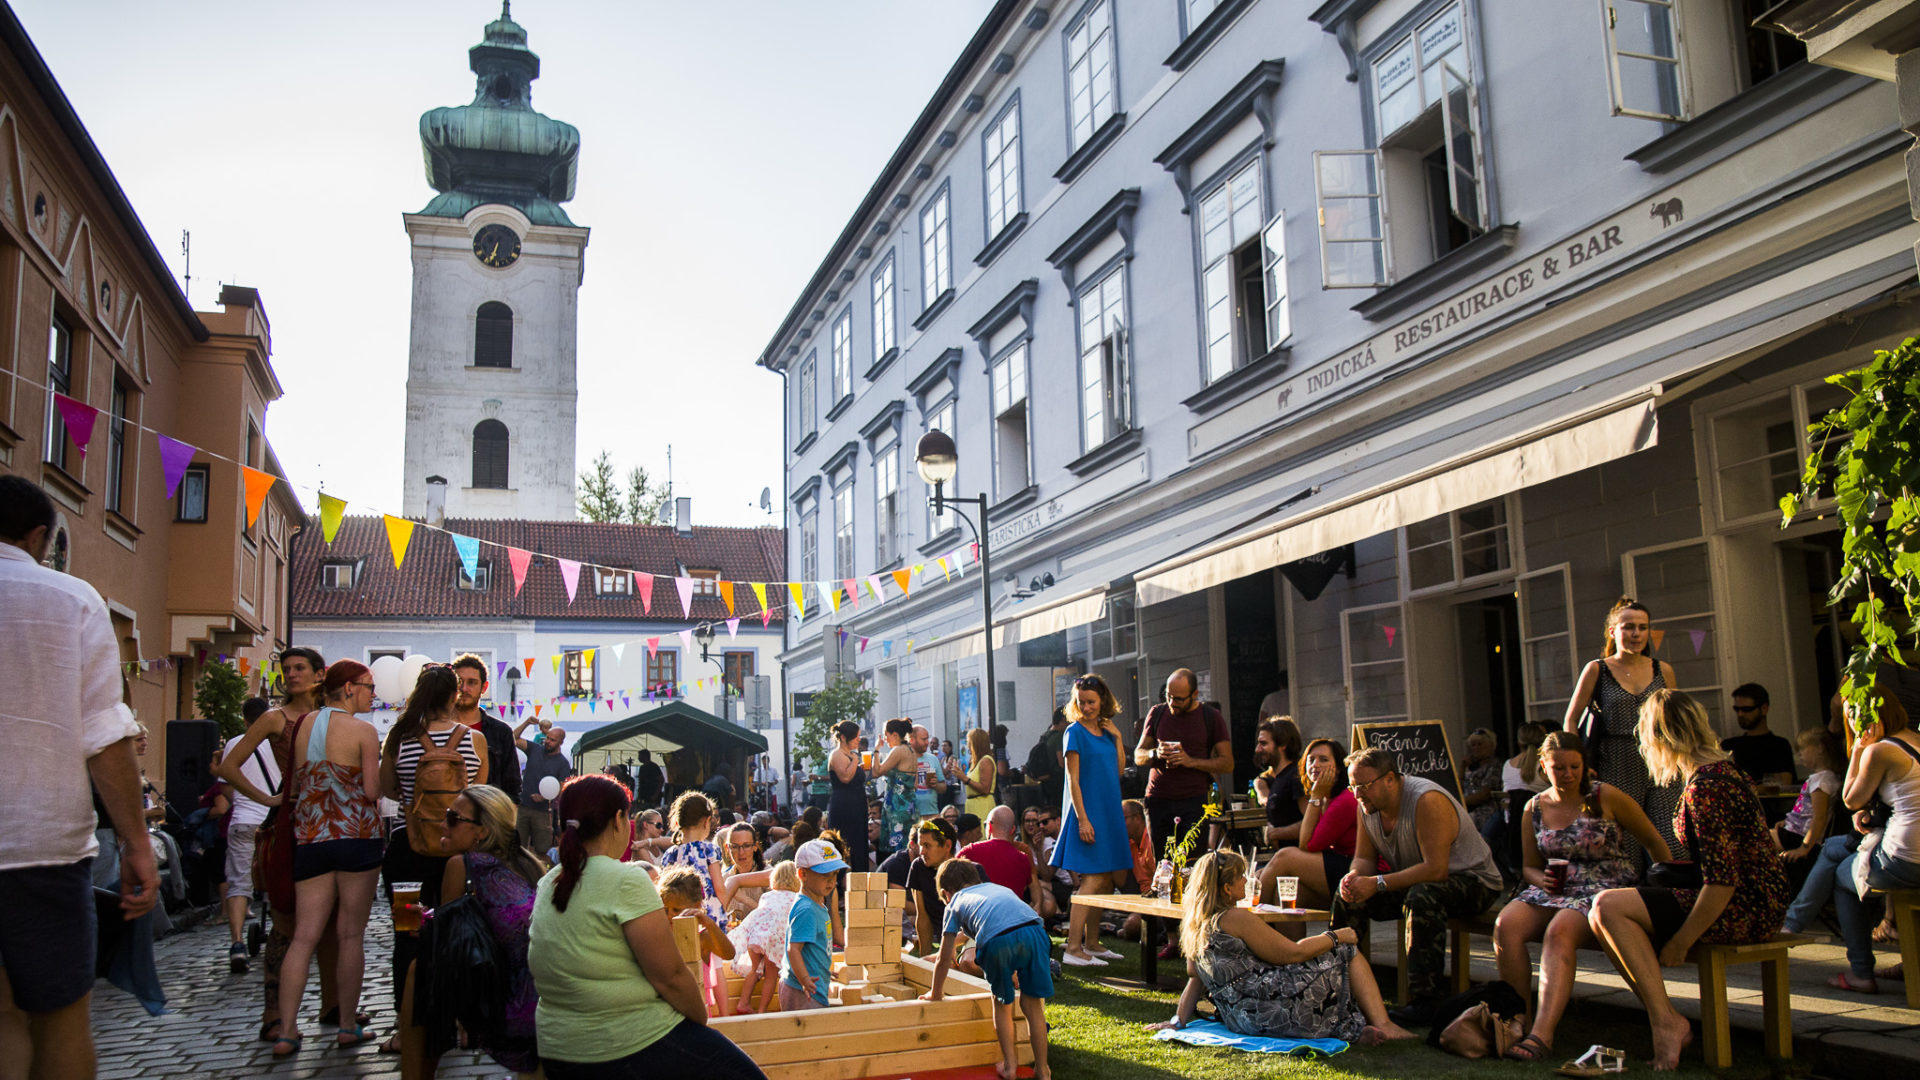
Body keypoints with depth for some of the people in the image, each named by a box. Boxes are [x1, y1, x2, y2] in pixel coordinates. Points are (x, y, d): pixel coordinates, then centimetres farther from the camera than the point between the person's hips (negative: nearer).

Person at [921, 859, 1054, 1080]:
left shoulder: (955, 904, 30)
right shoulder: (1000, 888, 41)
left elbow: (944, 960, 31)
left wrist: (935, 993, 48)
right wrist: (1016, 971, 68)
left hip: (998, 941, -3)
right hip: (1034, 930, 3)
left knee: (1002, 1004, 22)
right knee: (1032, 1005, 17)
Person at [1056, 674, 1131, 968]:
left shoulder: (1106, 732, 13)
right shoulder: (1076, 732, -7)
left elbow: (1117, 773, 13)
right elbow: (1073, 780, -11)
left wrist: (1117, 737, 6)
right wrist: (1082, 819, -17)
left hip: (1109, 812, 7)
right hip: (1087, 811, -7)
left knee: (1105, 881, 9)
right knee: (1093, 879, -13)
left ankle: (1092, 944, 18)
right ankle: (1073, 949, -13)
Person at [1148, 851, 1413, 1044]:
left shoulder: (1194, 924, 12)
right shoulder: (1236, 918, -14)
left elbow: (1195, 978, 13)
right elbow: (1291, 953, -11)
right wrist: (1337, 936, 1)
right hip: (1270, 1008, -9)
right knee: (1346, 953, 5)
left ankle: (1354, 1029, 11)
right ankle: (1383, 1025, 6)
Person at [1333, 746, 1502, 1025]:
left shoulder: (1428, 801, -28)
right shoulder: (1367, 805, -5)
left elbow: (1435, 869, -33)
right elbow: (1364, 858, 4)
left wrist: (1378, 884, -33)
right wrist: (1354, 877, -20)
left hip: (1471, 880, -8)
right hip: (1414, 881, 8)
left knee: (1422, 897, -38)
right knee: (1347, 896, -8)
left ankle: (1427, 999, -31)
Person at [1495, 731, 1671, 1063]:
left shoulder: (1606, 798, -1)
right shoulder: (1535, 808, 11)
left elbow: (1653, 841, 7)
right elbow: (1529, 865, 20)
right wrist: (1540, 879, -3)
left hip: (1606, 889, -4)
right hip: (1554, 889, 5)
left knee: (1558, 932, -35)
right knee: (1506, 924, -26)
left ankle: (1542, 1034, -41)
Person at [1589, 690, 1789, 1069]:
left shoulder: (1705, 787, -20)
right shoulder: (1721, 768, 12)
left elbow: (1722, 881, -24)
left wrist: (1679, 943, -16)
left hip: (1747, 909, -10)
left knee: (1608, 906, -16)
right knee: (1601, 917, 3)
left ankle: (1666, 1023, -12)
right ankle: (1665, 1021, -1)